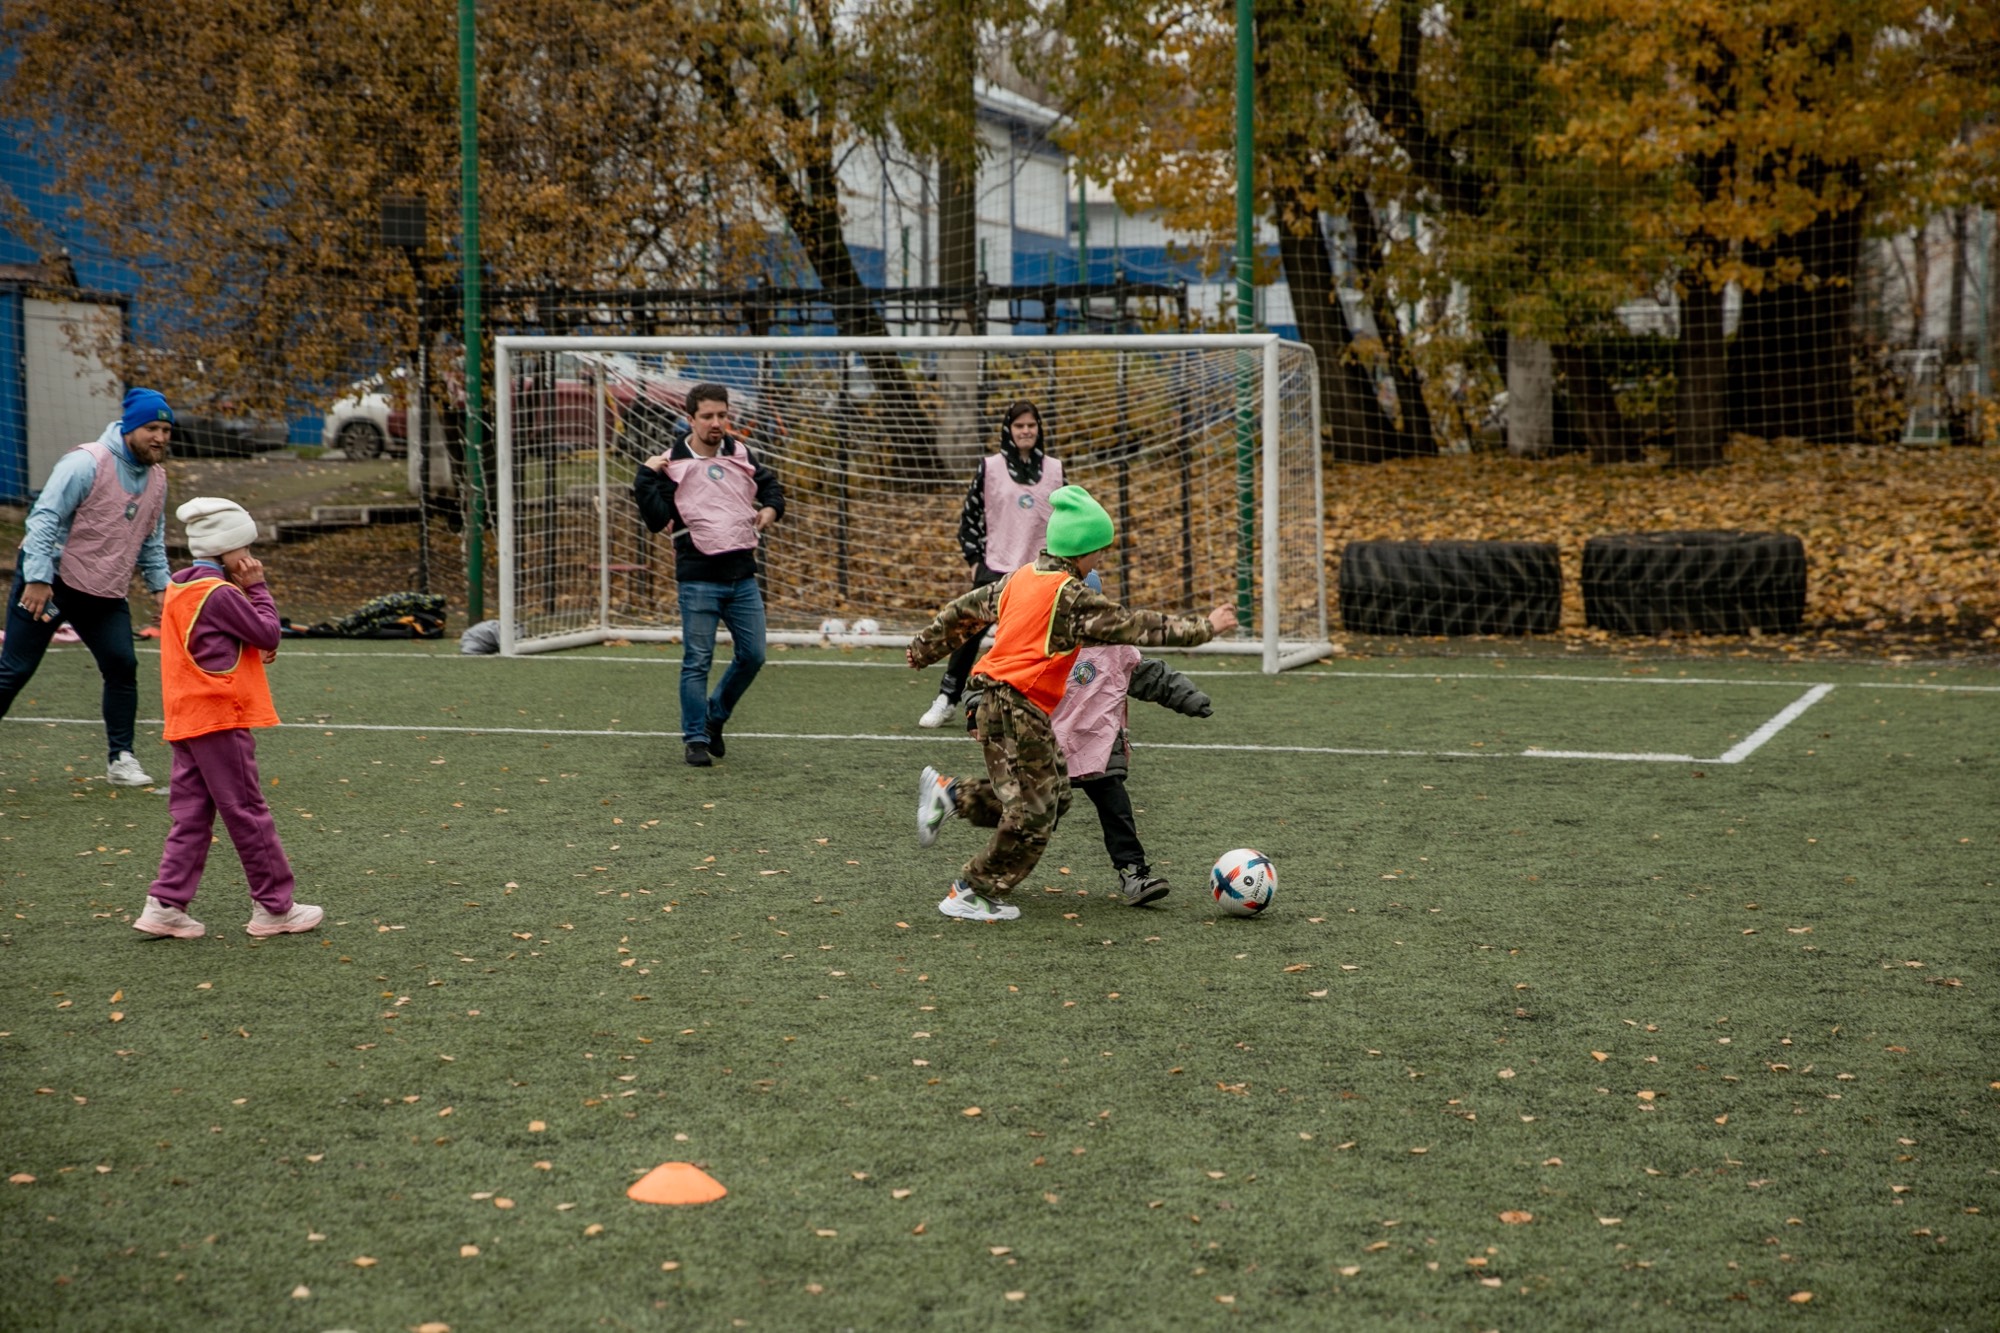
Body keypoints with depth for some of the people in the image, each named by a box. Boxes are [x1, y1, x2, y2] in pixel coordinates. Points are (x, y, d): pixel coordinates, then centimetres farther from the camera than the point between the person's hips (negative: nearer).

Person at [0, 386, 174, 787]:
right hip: (49, 582, -6)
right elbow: (45, 516, -21)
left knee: (122, 666, -3)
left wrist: (160, 583, 12)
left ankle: (120, 759, 7)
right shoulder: (86, 463, -18)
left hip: (106, 593, 6)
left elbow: (151, 539, 20)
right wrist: (38, 578, -26)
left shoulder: (156, 477, 7)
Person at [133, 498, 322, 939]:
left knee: (191, 816, 9)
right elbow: (269, 633, -11)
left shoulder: (180, 588, 14)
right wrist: (257, 586, -3)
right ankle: (274, 907, 6)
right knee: (248, 814, -1)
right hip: (220, 719, -9)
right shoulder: (219, 594, -16)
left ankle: (165, 904, 5)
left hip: (186, 720, 9)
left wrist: (254, 650, 3)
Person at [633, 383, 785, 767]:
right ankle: (696, 738, 7)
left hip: (743, 576, 5)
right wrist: (646, 477, -18)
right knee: (697, 661, -2)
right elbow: (657, 520, -12)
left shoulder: (741, 454, 9)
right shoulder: (671, 464, -5)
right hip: (698, 580, -5)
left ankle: (715, 717, 29)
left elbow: (769, 483, 27)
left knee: (752, 655, 8)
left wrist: (772, 508, 8)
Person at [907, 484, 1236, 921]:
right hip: (1019, 709, -9)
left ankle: (950, 794, 16)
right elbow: (1138, 626, -13)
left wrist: (925, 649, 33)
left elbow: (965, 609, 21)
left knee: (1052, 793, 14)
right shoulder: (1072, 597, -14)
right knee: (1032, 813, -2)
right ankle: (972, 895, 6)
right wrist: (1203, 627, -7)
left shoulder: (1021, 577, 11)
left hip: (1000, 701, 9)